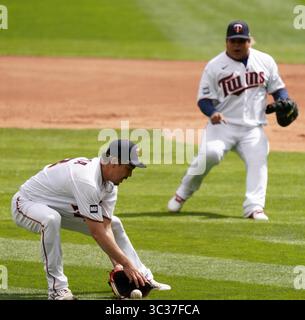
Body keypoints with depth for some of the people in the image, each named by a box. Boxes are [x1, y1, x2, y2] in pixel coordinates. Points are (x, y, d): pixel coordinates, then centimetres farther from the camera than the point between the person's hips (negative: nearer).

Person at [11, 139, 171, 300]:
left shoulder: (109, 184, -9)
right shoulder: (86, 180, -38)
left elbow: (106, 227, -10)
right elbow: (97, 233, -36)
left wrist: (117, 264, -21)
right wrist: (126, 264, -31)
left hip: (61, 208, 9)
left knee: (114, 224, 8)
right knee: (51, 220, -42)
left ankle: (145, 279, 15)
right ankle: (57, 287, -32)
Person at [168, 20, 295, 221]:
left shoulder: (265, 61, 8)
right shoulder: (215, 66, 0)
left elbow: (277, 88, 15)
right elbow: (204, 98, 1)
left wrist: (284, 103, -7)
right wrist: (212, 113, -21)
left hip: (253, 129, 3)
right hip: (223, 124, -3)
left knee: (258, 160, -18)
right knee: (210, 153, -25)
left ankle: (254, 207, -21)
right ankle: (183, 193, -6)